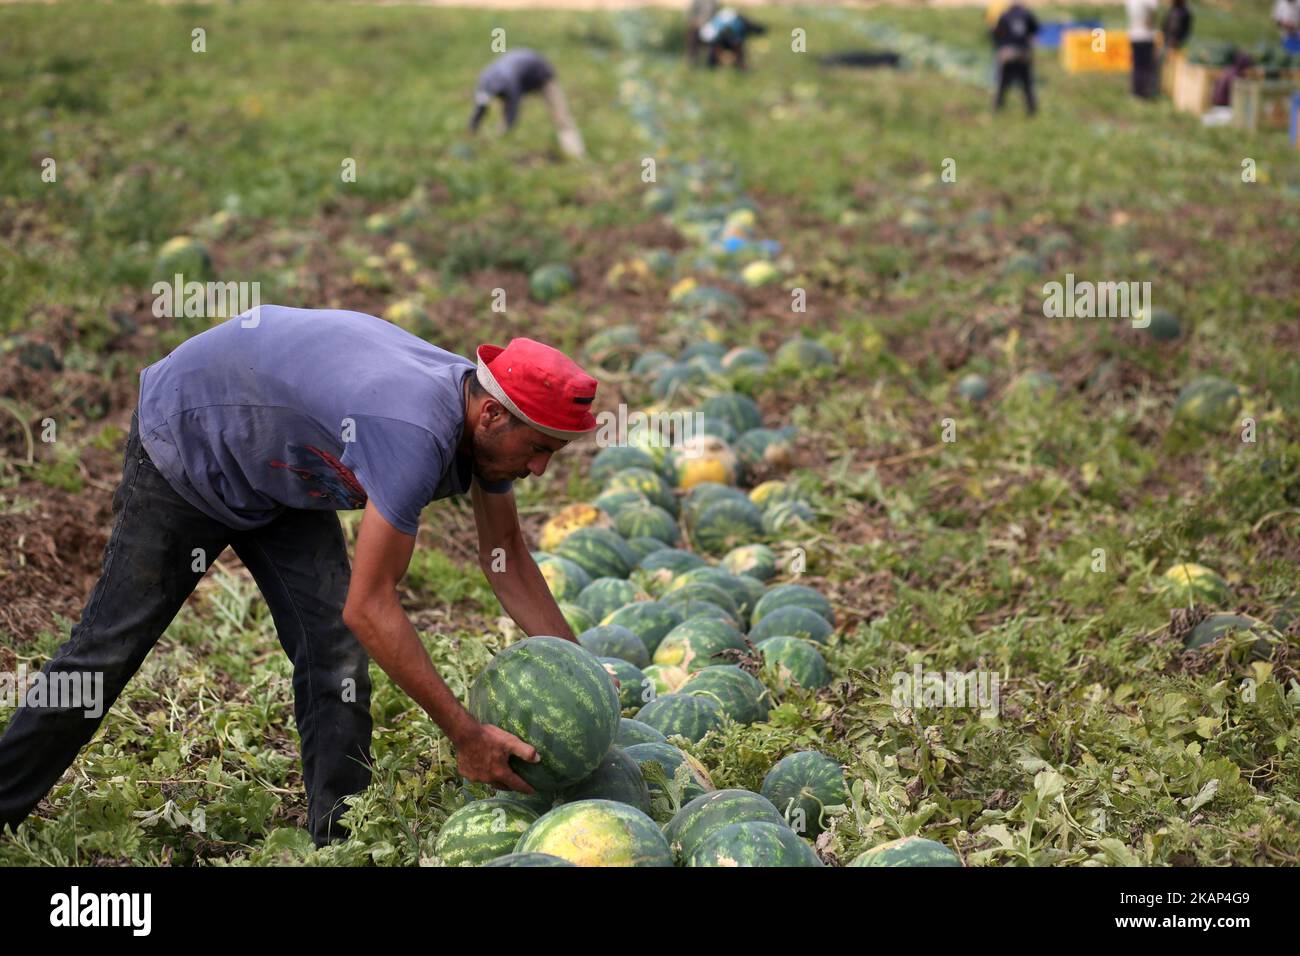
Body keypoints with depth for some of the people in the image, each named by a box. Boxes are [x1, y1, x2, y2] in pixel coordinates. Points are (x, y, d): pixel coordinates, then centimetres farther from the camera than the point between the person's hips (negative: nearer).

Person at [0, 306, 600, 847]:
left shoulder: (487, 420, -15)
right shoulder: (415, 435, -42)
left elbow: (508, 561, -1)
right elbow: (369, 607, -38)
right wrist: (464, 735, -34)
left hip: (281, 476, 7)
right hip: (184, 449, -7)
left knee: (334, 655, -5)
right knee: (108, 650, 1)